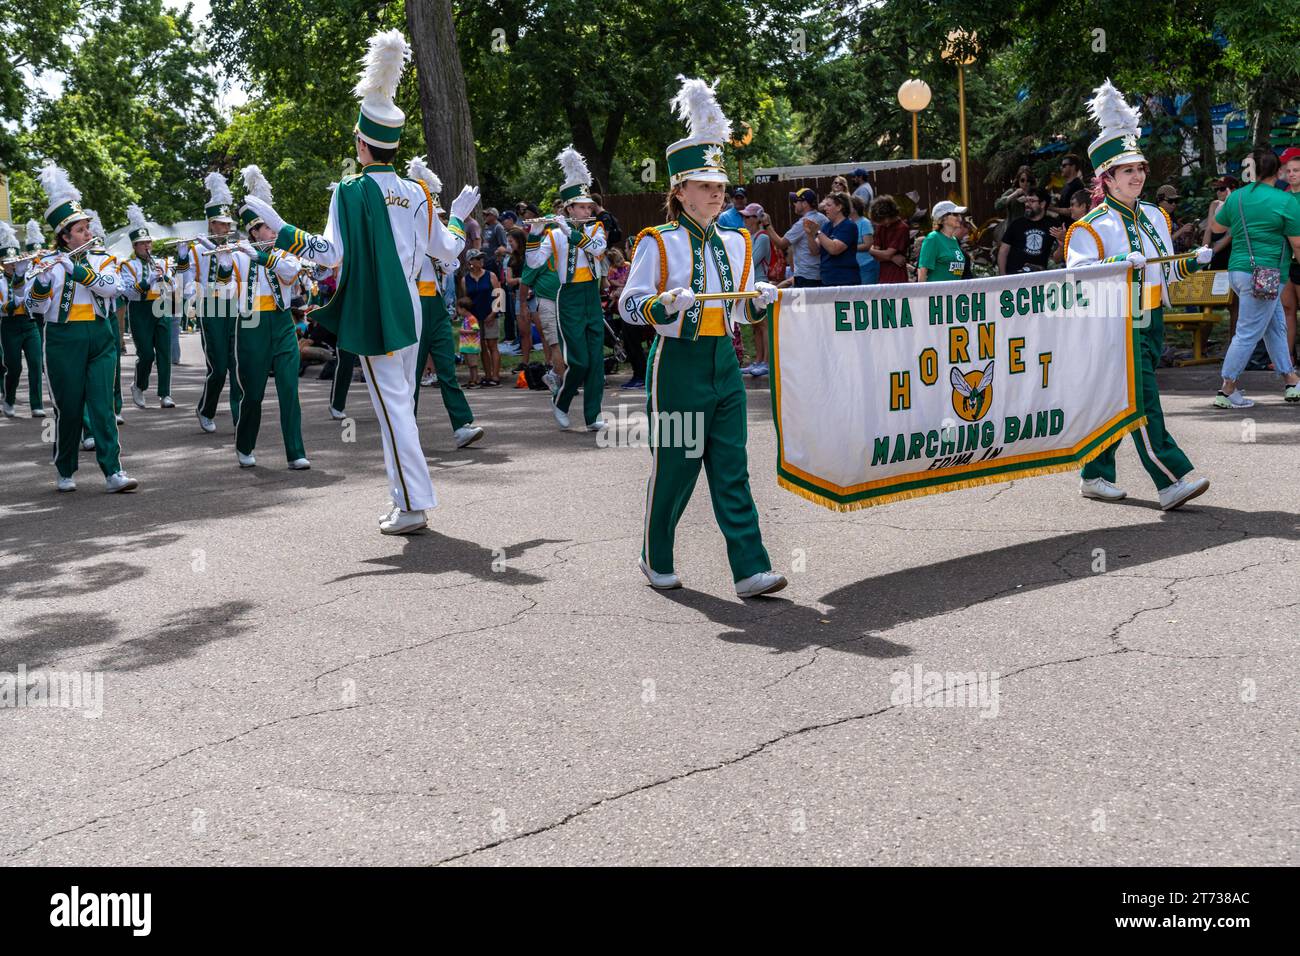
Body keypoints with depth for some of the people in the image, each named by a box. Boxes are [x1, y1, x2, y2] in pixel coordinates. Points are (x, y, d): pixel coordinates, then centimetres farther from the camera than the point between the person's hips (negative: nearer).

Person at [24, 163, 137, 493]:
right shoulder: (48, 263, 0)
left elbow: (113, 286, -13)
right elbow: (35, 307, -6)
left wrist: (79, 271, -22)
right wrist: (40, 283, -25)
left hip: (100, 339, 2)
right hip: (64, 340, -2)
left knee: (102, 404, -3)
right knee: (68, 408, 3)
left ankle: (114, 472, -8)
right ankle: (65, 472, 17)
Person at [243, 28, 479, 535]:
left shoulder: (351, 190, -11)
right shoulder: (416, 194, 6)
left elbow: (332, 253, -19)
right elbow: (445, 250, 12)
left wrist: (279, 228, -14)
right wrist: (459, 216, 30)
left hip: (374, 317, -6)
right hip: (410, 312, 6)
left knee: (392, 405, -4)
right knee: (402, 403, 15)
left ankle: (413, 505, -4)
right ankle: (407, 498, 21)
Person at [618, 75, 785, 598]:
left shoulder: (735, 242, 12)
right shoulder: (659, 242, -4)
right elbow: (628, 305, -5)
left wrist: (761, 298, -2)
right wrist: (666, 305, -23)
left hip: (723, 364, 5)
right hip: (677, 364, -5)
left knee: (732, 469, 1)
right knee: (673, 467, 3)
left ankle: (750, 569, 0)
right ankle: (656, 560, 22)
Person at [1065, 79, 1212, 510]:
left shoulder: (1155, 216, 14)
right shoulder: (1093, 227, -9)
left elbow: (1166, 269, 24)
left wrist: (1193, 262, 5)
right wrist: (1120, 263, -29)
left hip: (1151, 323, 7)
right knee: (1143, 400, -12)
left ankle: (1095, 476, 20)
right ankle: (1172, 483, -14)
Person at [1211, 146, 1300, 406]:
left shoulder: (1236, 197, 7)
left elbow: (1218, 224, 27)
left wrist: (1220, 206, 48)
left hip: (1237, 270, 8)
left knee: (1276, 326, 17)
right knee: (1248, 333, -4)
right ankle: (1227, 392, -2)